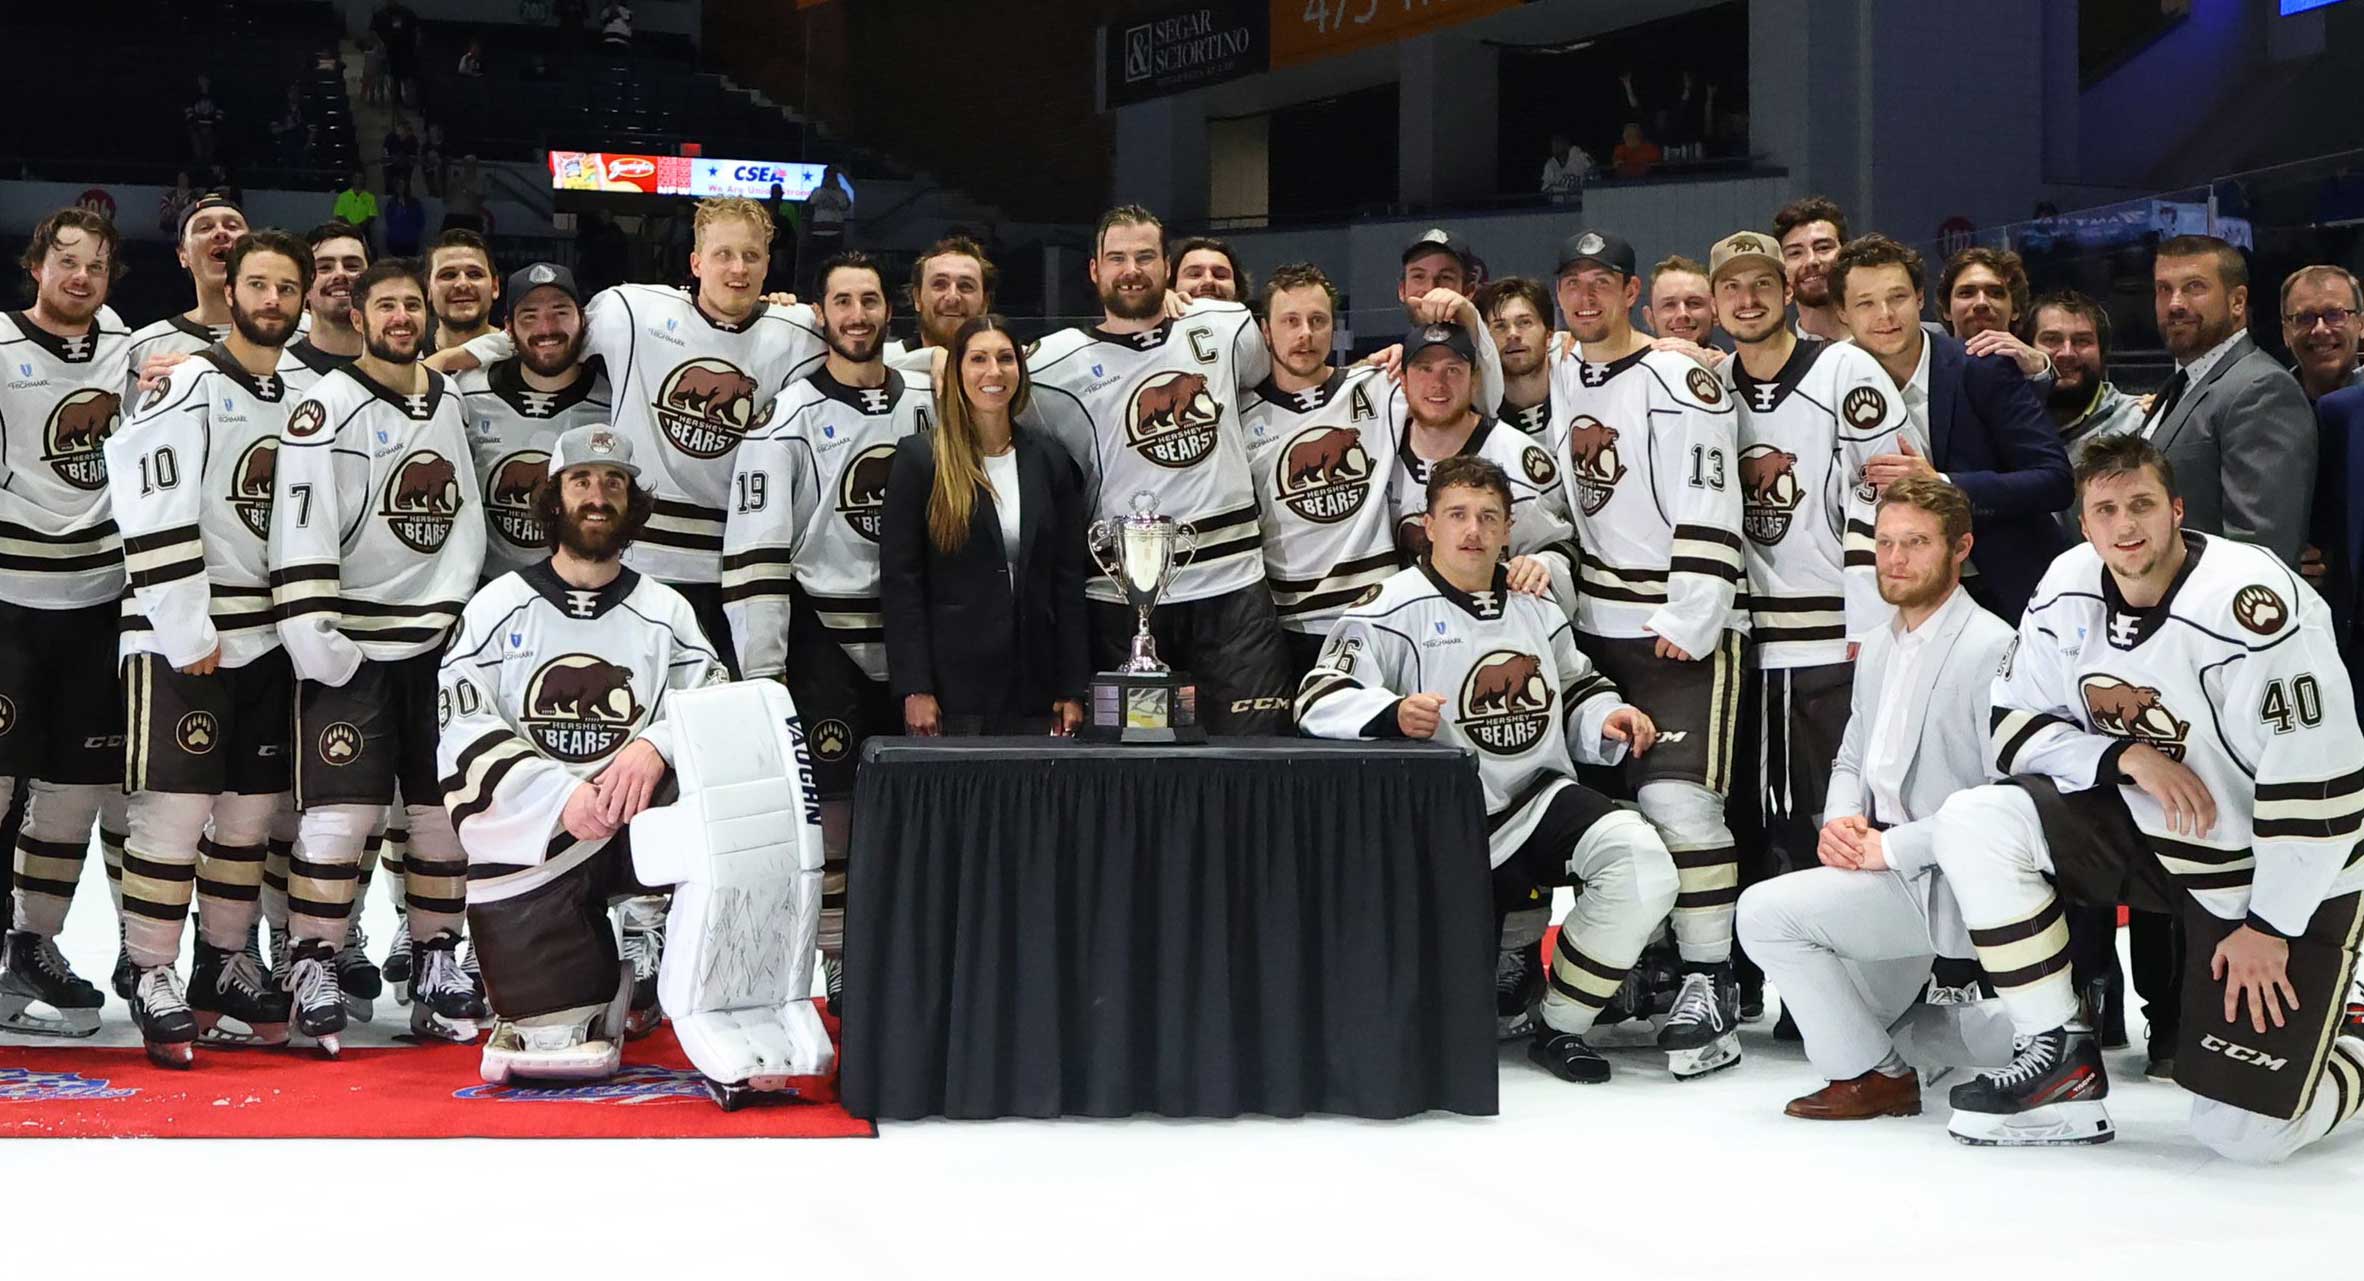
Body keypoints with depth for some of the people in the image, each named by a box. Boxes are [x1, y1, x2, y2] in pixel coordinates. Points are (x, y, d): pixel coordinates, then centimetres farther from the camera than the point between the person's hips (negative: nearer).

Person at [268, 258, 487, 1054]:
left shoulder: (450, 401, 12)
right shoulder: (329, 408, -7)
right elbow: (301, 532, -13)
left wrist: (452, 609, 8)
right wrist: (313, 636, -18)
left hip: (436, 638, 6)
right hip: (351, 642, -6)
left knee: (443, 805, 9)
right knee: (342, 809, -10)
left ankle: (438, 967, 19)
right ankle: (312, 973, 0)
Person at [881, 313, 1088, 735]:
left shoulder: (1050, 460, 11)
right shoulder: (919, 458, 1)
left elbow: (1069, 579, 10)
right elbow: (899, 580, -4)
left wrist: (1072, 691, 3)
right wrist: (914, 690, -11)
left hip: (1033, 687, 3)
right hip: (951, 682, -3)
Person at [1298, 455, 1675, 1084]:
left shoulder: (1535, 610, 15)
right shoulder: (1394, 610, -6)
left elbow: (1575, 693, 27)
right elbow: (1321, 701, -17)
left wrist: (1608, 718, 4)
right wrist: (1394, 713, -35)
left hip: (1540, 798, 4)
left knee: (1642, 863, -24)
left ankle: (1559, 1027, -7)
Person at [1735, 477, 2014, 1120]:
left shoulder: (1992, 648, -16)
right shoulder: (1879, 647, 13)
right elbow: (1851, 758, 21)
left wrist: (1889, 847, -20)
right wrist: (1841, 821, -3)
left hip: (1948, 882, -9)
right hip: (1886, 874, 9)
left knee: (1766, 911, -18)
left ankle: (1876, 1076, -5)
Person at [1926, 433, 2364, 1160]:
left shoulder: (2255, 602, -26)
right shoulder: (2069, 590, -6)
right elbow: (2018, 725, 0)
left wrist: (2270, 928, -19)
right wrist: (2126, 757, -19)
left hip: (2281, 878, -6)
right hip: (2148, 833, 6)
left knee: (2243, 1131, -11)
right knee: (1974, 825, -18)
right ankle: (2062, 1062, -5)